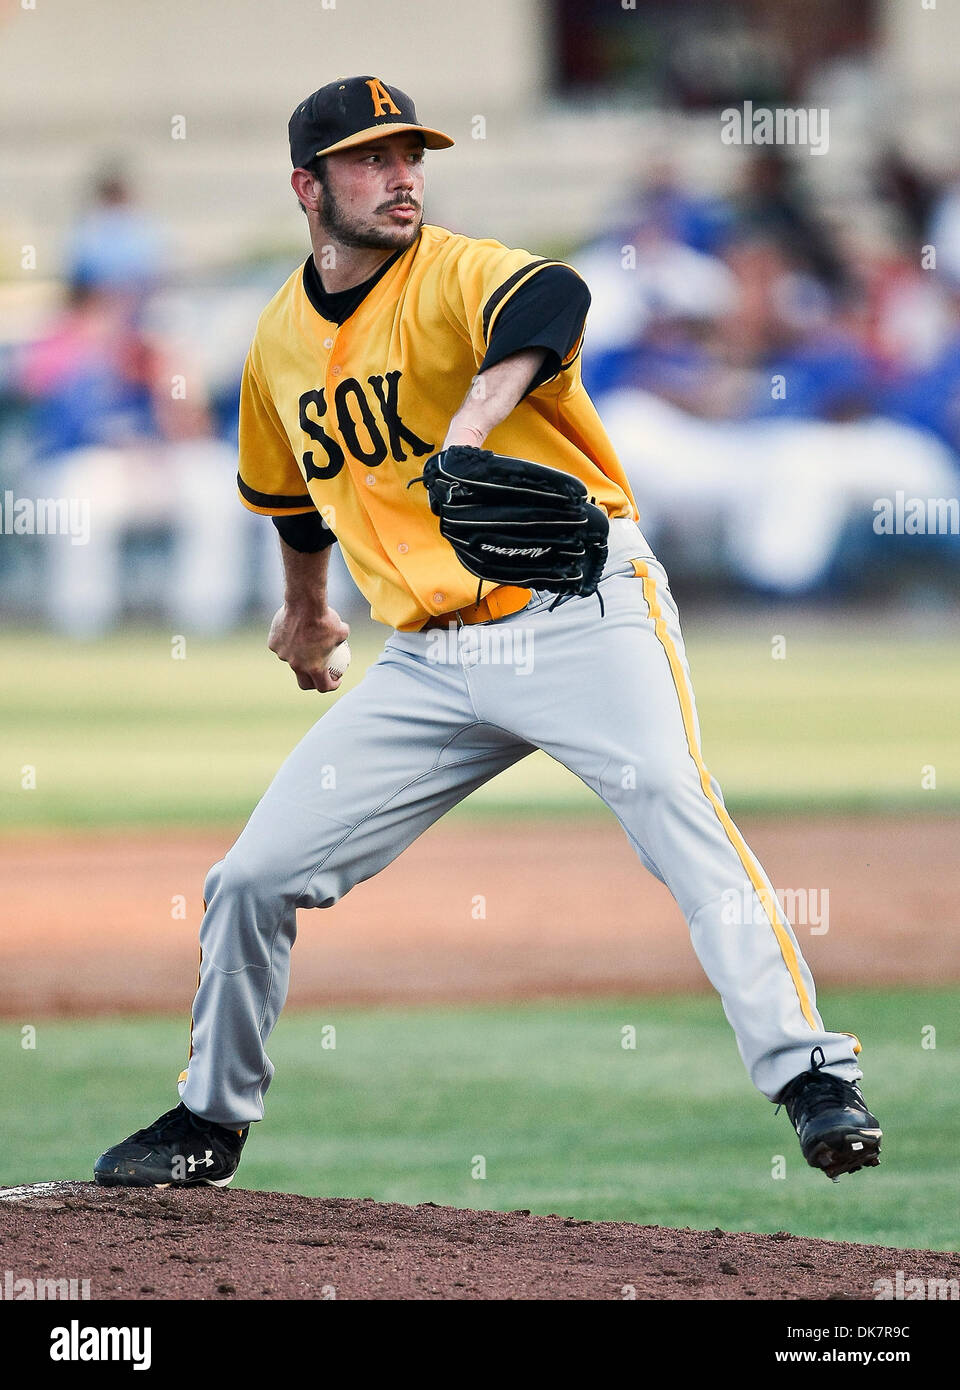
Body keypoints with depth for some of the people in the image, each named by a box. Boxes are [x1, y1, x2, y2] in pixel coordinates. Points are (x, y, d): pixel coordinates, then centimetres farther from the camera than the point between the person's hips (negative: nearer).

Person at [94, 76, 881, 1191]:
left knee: (680, 815, -28)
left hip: (579, 613, -6)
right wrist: (305, 606, 41)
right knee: (255, 877, 4)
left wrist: (475, 422, -54)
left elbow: (548, 302, -38)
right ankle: (212, 1119, 24)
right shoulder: (281, 342, 9)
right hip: (431, 660, 6)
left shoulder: (455, 275, -11)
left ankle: (810, 1078, -27)